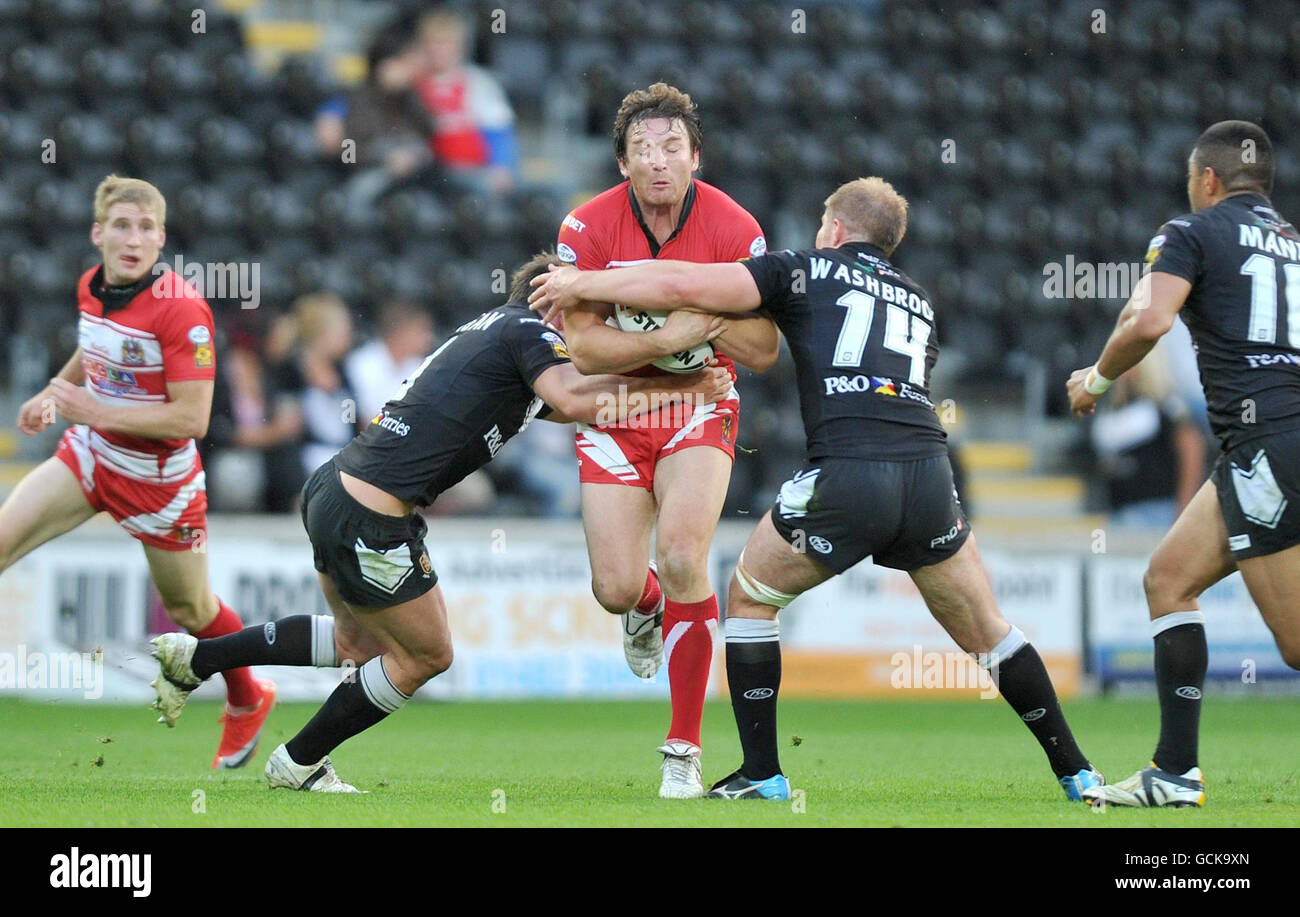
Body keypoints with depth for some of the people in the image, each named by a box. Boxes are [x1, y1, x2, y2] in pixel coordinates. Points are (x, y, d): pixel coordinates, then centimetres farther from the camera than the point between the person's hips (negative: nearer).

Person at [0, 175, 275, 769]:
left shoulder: (181, 310, -26)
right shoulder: (91, 286, -3)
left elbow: (191, 418, -29)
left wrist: (95, 411, -30)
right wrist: (53, 395, 7)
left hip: (158, 476, -6)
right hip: (89, 454, 6)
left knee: (189, 610, 11)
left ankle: (247, 702, 39)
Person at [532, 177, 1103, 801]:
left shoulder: (806, 271, 13)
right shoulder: (918, 301, 28)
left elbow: (681, 287, 6)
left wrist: (579, 284, 18)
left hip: (844, 475, -4)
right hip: (928, 475, 4)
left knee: (750, 596, 18)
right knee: (984, 631, 19)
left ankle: (762, 774, 12)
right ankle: (1074, 771, 18)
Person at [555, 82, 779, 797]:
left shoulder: (734, 228, -11)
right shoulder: (589, 228, -12)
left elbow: (763, 351, -10)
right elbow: (584, 348, -16)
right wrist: (672, 335, -26)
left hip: (699, 411, -1)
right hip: (614, 414, 1)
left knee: (683, 560, -21)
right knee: (616, 590, -9)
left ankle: (684, 751, -10)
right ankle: (647, 606, 36)